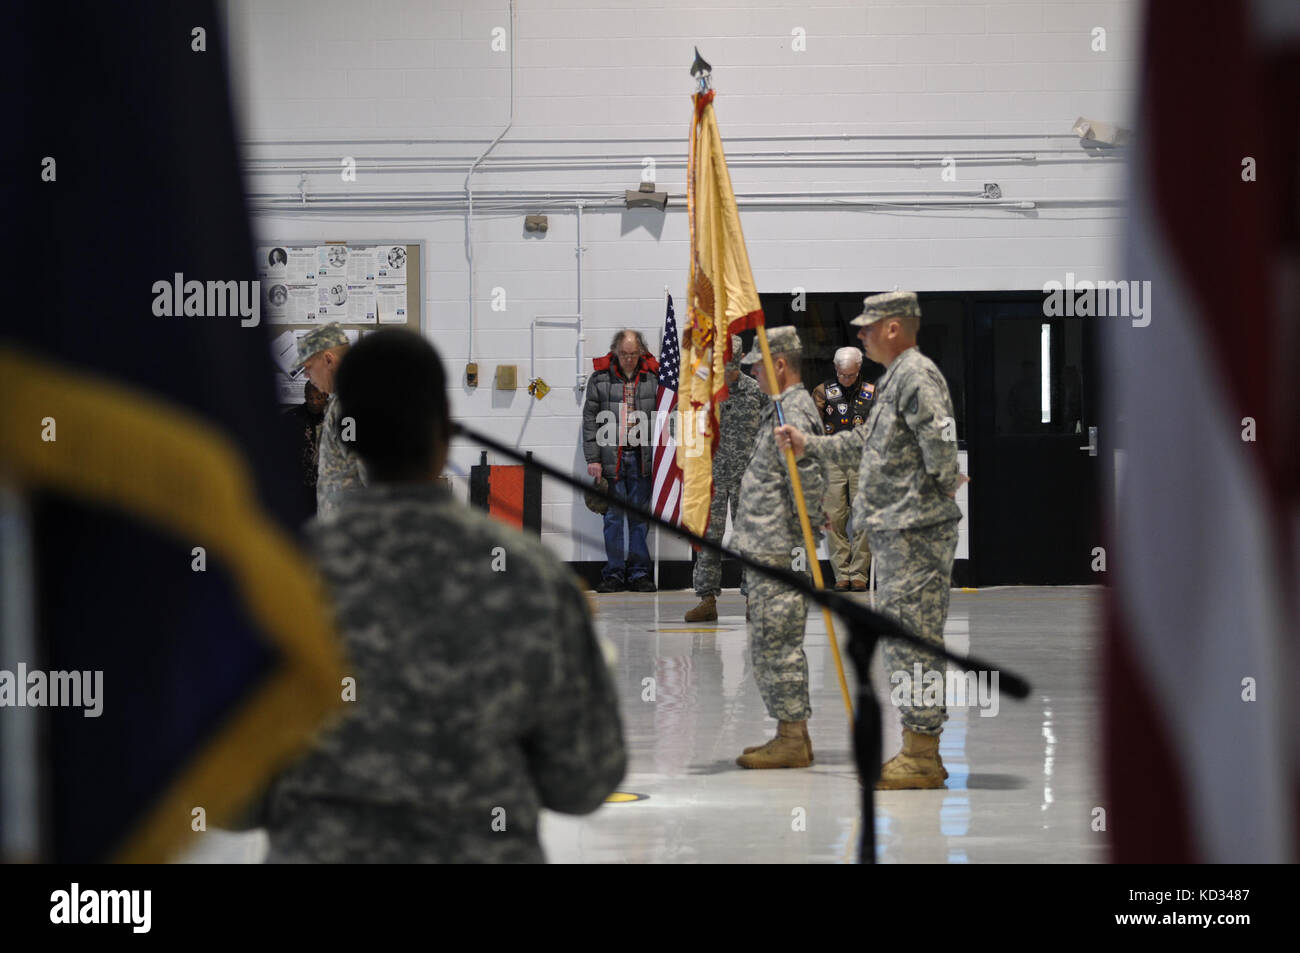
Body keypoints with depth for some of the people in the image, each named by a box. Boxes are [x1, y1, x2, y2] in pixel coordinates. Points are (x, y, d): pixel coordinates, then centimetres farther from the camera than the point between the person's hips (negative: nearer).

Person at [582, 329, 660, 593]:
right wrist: (593, 459, -2)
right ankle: (614, 573, 9)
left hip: (642, 458, 1)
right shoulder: (600, 379, 2)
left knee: (640, 516, 5)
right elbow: (590, 420, 3)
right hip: (611, 457, -1)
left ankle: (639, 572, 13)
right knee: (613, 516, 2)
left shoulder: (652, 378, 4)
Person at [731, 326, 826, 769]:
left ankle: (793, 740, -2)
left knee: (777, 644, -7)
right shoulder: (783, 410, 18)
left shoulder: (793, 414, -16)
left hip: (781, 553, -11)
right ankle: (791, 736, 20)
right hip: (766, 550, 11)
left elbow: (808, 479, -23)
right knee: (770, 645, 15)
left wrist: (803, 530, -13)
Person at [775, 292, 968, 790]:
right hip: (897, 530, 11)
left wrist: (944, 481, -16)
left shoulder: (916, 374, -14)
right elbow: (866, 443, 30)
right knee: (903, 637, 13)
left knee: (914, 638, -8)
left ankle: (923, 758, -5)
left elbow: (938, 433, -28)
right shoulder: (895, 377, 20)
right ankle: (917, 750, 19)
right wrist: (808, 445, 27)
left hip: (916, 530, -11)